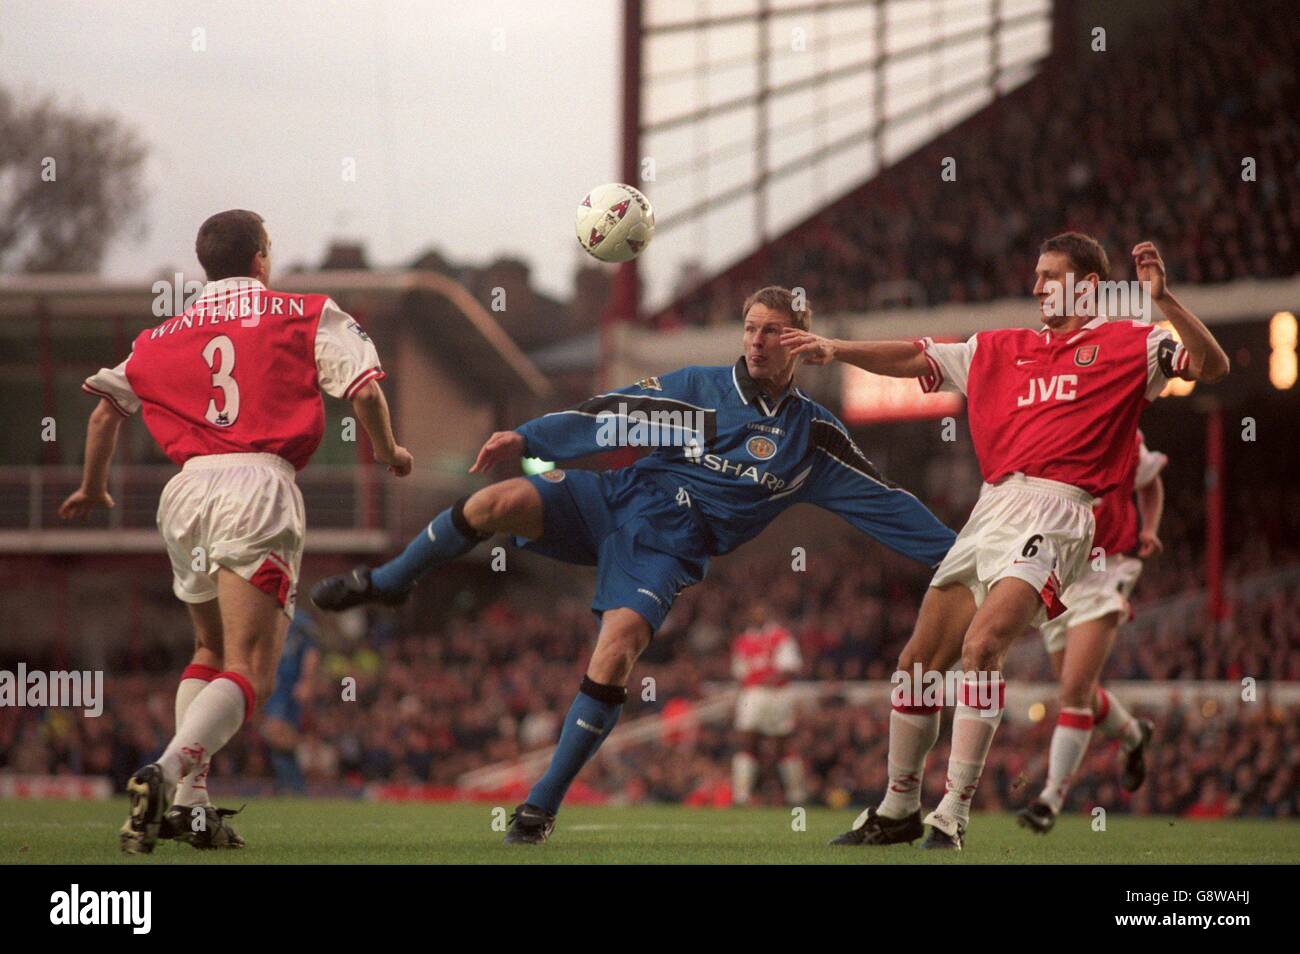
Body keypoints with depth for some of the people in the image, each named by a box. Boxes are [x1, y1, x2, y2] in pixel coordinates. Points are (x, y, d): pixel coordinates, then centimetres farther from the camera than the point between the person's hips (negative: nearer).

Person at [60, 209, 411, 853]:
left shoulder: (163, 336, 20)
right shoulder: (307, 317, 11)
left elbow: (106, 406, 19)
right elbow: (364, 389, 1)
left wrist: (92, 490, 34)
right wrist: (389, 452, 19)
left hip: (188, 488, 5)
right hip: (259, 484, -4)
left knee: (210, 651, 24)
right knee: (248, 673, -10)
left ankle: (189, 798, 10)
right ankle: (168, 769, -34)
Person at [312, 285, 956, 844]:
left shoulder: (813, 435, 5)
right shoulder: (698, 389, 6)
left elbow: (881, 501, 7)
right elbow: (608, 416, 2)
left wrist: (949, 550, 0)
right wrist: (525, 438, -9)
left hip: (666, 550, -1)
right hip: (612, 501, 1)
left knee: (618, 648, -27)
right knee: (498, 501, -25)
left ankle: (541, 807, -15)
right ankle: (386, 583, 4)